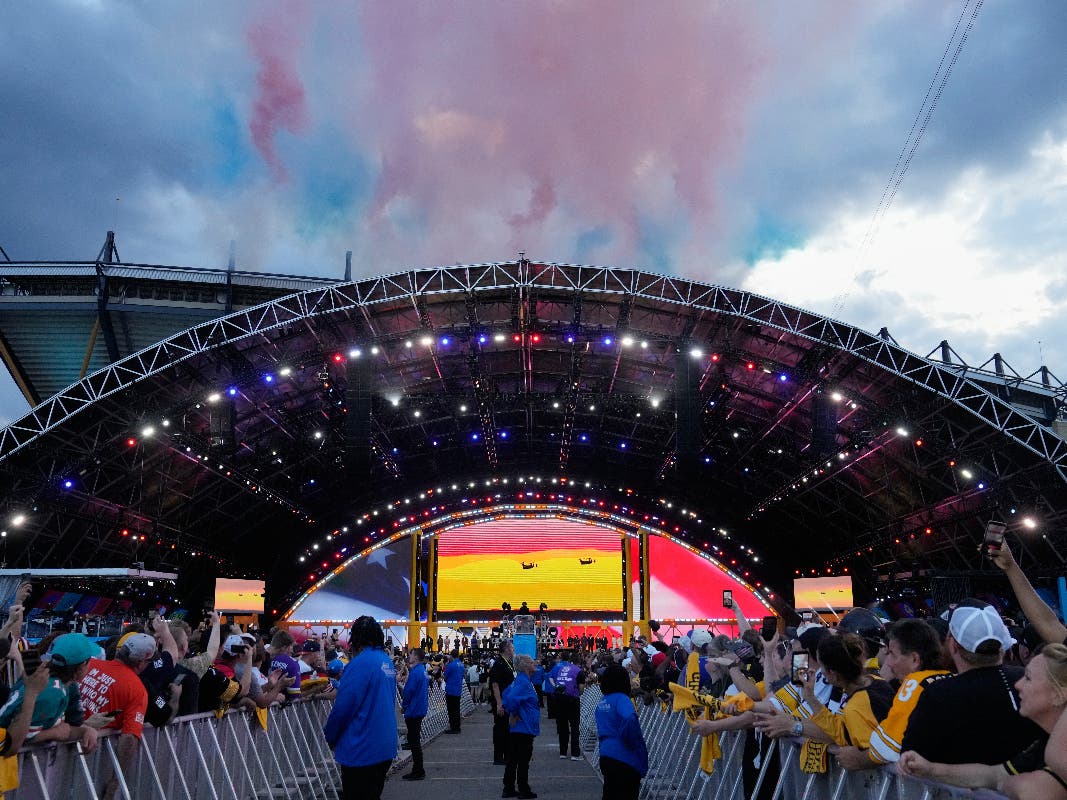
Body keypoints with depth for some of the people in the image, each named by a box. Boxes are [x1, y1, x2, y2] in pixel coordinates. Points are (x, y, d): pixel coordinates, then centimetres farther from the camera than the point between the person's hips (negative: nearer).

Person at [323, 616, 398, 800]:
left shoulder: (360, 663, -18)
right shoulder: (387, 662, 8)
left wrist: (329, 737, -2)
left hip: (361, 750, -8)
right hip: (385, 748, 8)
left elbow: (343, 707, -18)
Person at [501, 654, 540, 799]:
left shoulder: (519, 680, 10)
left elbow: (505, 696, 18)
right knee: (523, 761, 1)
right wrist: (514, 714, -18)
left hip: (516, 728, 9)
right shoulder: (524, 682, -20)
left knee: (512, 759, 14)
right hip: (525, 728, -9)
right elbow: (512, 699, -33)